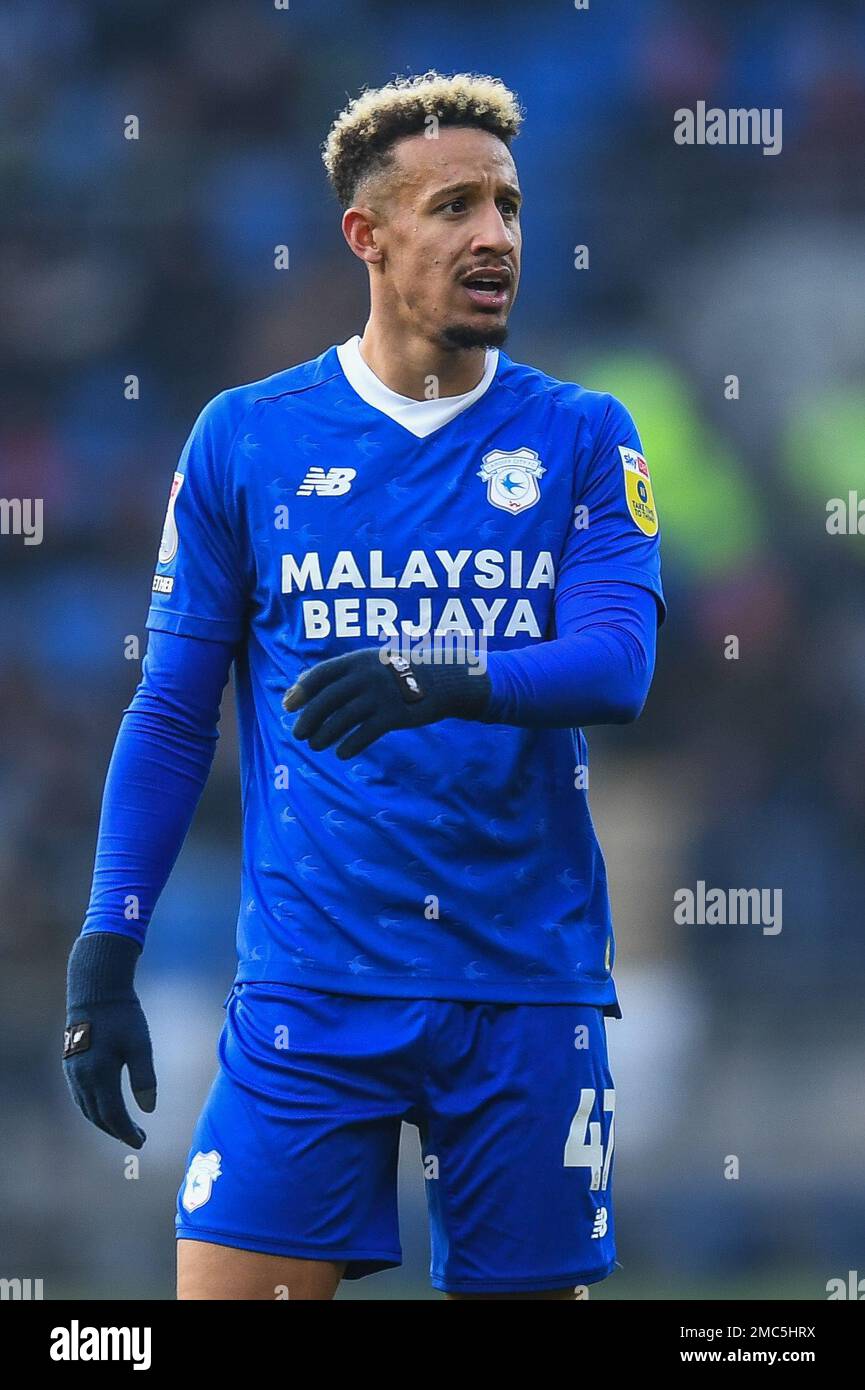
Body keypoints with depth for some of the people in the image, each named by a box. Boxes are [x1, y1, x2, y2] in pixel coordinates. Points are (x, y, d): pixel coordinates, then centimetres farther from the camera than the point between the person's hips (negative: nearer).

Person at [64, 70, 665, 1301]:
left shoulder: (581, 439, 5)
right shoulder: (243, 439, 5)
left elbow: (619, 663, -10)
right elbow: (172, 717, 8)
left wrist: (439, 682, -29)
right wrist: (105, 956, 1)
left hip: (529, 982, 1)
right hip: (313, 987, -1)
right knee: (230, 1285, -9)